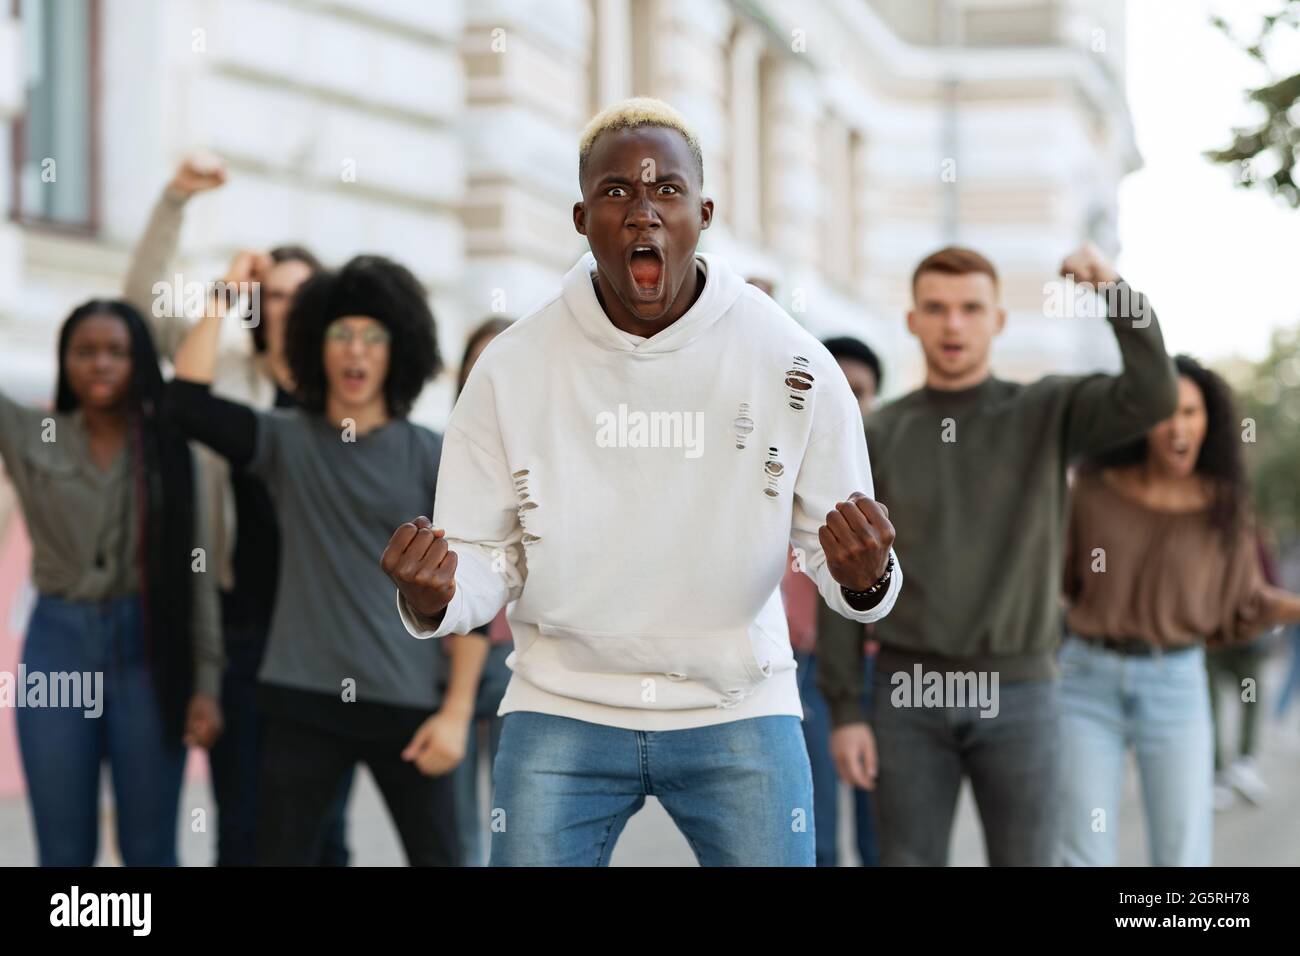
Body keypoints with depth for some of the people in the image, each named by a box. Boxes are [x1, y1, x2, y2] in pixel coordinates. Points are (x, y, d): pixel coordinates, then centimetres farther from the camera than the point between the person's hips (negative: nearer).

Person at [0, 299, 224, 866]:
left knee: (149, 850, 6)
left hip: (148, 648, 0)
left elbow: (195, 569, 2)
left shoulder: (166, 447, 3)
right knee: (65, 853, 5)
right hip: (57, 645, 1)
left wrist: (207, 683, -3)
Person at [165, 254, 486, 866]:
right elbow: (186, 399, -9)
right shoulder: (285, 442, 5)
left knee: (436, 858, 6)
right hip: (305, 701, 1)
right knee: (280, 855, 4)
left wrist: (457, 712, -6)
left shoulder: (433, 459, 1)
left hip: (408, 704, -1)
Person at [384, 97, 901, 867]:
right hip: (562, 710, 0)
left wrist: (864, 578, -25)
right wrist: (434, 600, -23)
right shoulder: (512, 368, -6)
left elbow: (835, 547, -2)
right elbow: (487, 558, 0)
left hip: (738, 711, 0)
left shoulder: (791, 362, -8)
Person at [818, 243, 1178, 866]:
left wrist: (1115, 290, -29)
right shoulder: (874, 436, 4)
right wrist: (844, 711, -4)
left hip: (1018, 696, -1)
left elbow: (1152, 396, -17)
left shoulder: (1049, 413, 3)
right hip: (911, 696, 1)